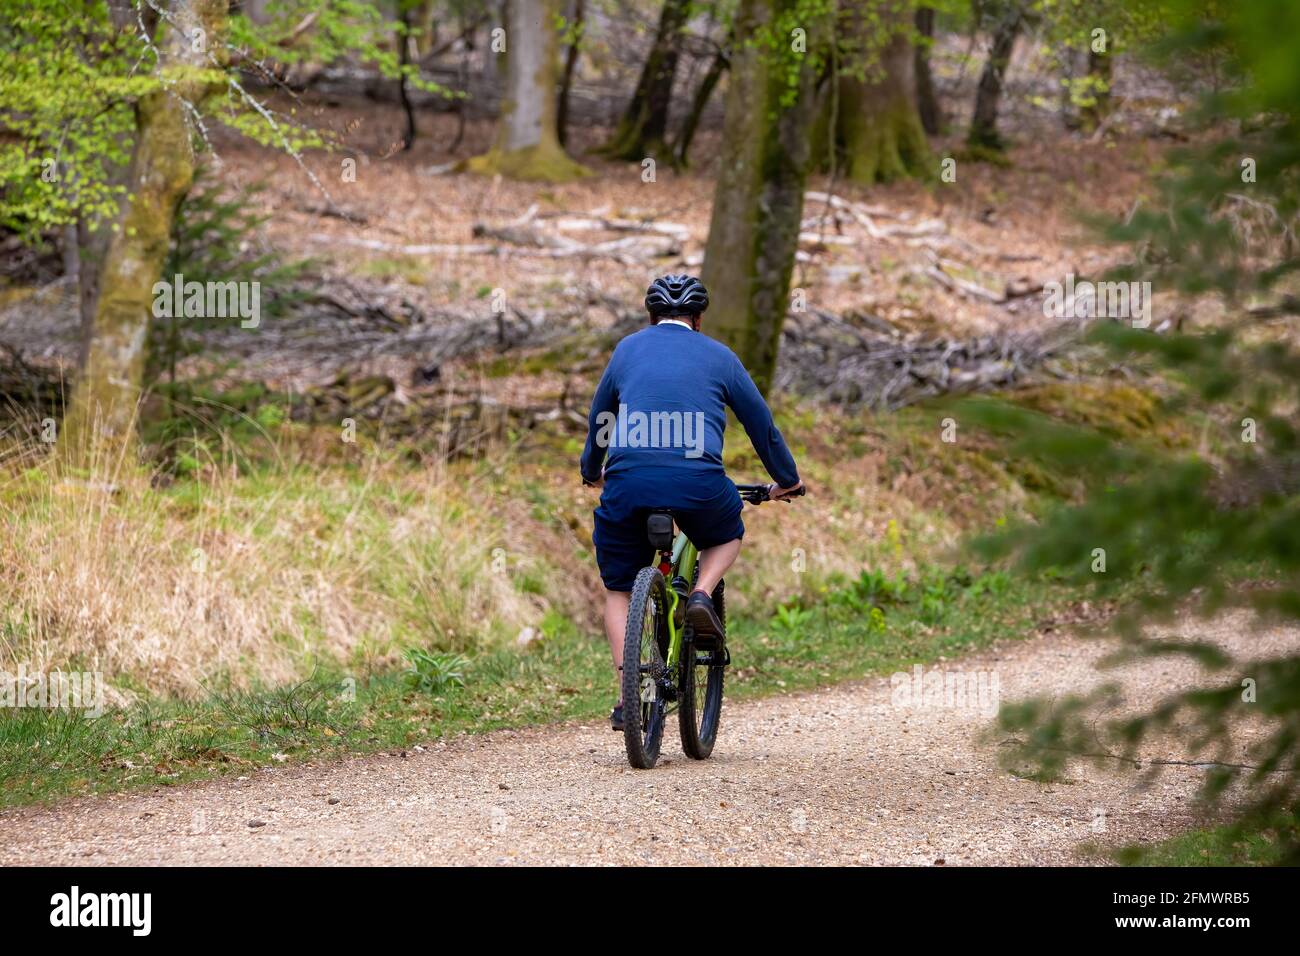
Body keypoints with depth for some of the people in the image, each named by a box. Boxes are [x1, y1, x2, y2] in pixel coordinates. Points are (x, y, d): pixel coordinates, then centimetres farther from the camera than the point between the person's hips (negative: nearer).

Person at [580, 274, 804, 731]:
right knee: (728, 535, 32)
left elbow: (598, 418, 32)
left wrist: (591, 471, 50)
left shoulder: (628, 349, 20)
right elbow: (761, 423, 24)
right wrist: (787, 480, 40)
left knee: (618, 589, 17)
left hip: (627, 480, 1)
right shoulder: (719, 356, 17)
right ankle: (702, 594, 3)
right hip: (697, 481, -1)